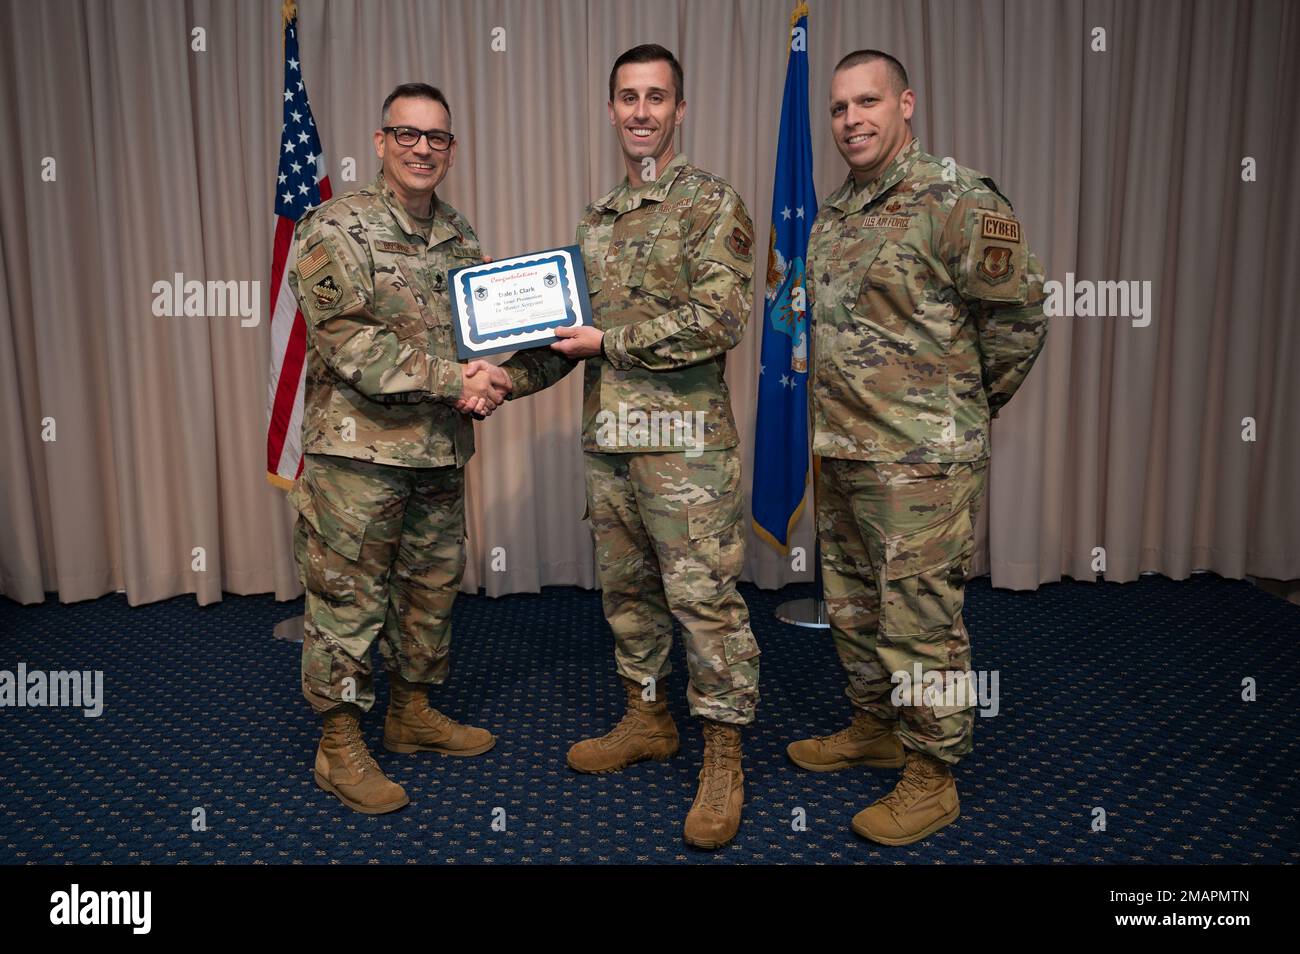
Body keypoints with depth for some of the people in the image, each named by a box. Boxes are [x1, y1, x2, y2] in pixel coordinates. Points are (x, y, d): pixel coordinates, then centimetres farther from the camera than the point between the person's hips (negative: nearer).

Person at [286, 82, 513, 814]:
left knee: (432, 588, 16)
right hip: (359, 450, -6)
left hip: (442, 451, 7)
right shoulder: (336, 228, -8)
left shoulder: (461, 237, 12)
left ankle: (413, 712, 34)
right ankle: (341, 745, 16)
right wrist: (452, 378, -21)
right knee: (348, 597, 1)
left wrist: (489, 386, -6)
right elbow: (348, 342, -17)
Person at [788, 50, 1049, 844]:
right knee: (853, 604, 19)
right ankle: (876, 728, 38)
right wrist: (835, 417, 17)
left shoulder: (959, 200, -11)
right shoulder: (834, 215, 13)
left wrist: (965, 405, 2)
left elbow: (1019, 317, -8)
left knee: (920, 619, 0)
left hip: (920, 459, -8)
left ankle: (932, 778, 16)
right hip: (838, 451, 8)